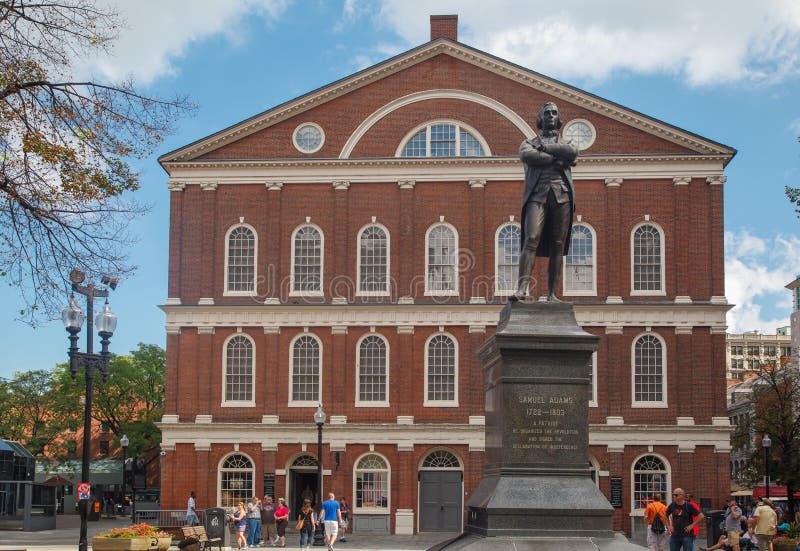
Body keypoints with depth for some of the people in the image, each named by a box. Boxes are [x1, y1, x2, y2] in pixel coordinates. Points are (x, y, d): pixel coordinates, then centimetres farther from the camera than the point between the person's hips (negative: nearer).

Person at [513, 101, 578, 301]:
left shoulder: (566, 144, 25)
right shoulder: (529, 143, 21)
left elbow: (573, 152, -1)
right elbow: (527, 155, -4)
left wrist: (545, 147, 2)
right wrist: (556, 159, -4)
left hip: (561, 196, 2)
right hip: (537, 195, -2)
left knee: (558, 246, -4)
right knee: (531, 239, -19)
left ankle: (552, 293, -4)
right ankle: (522, 288, -27)